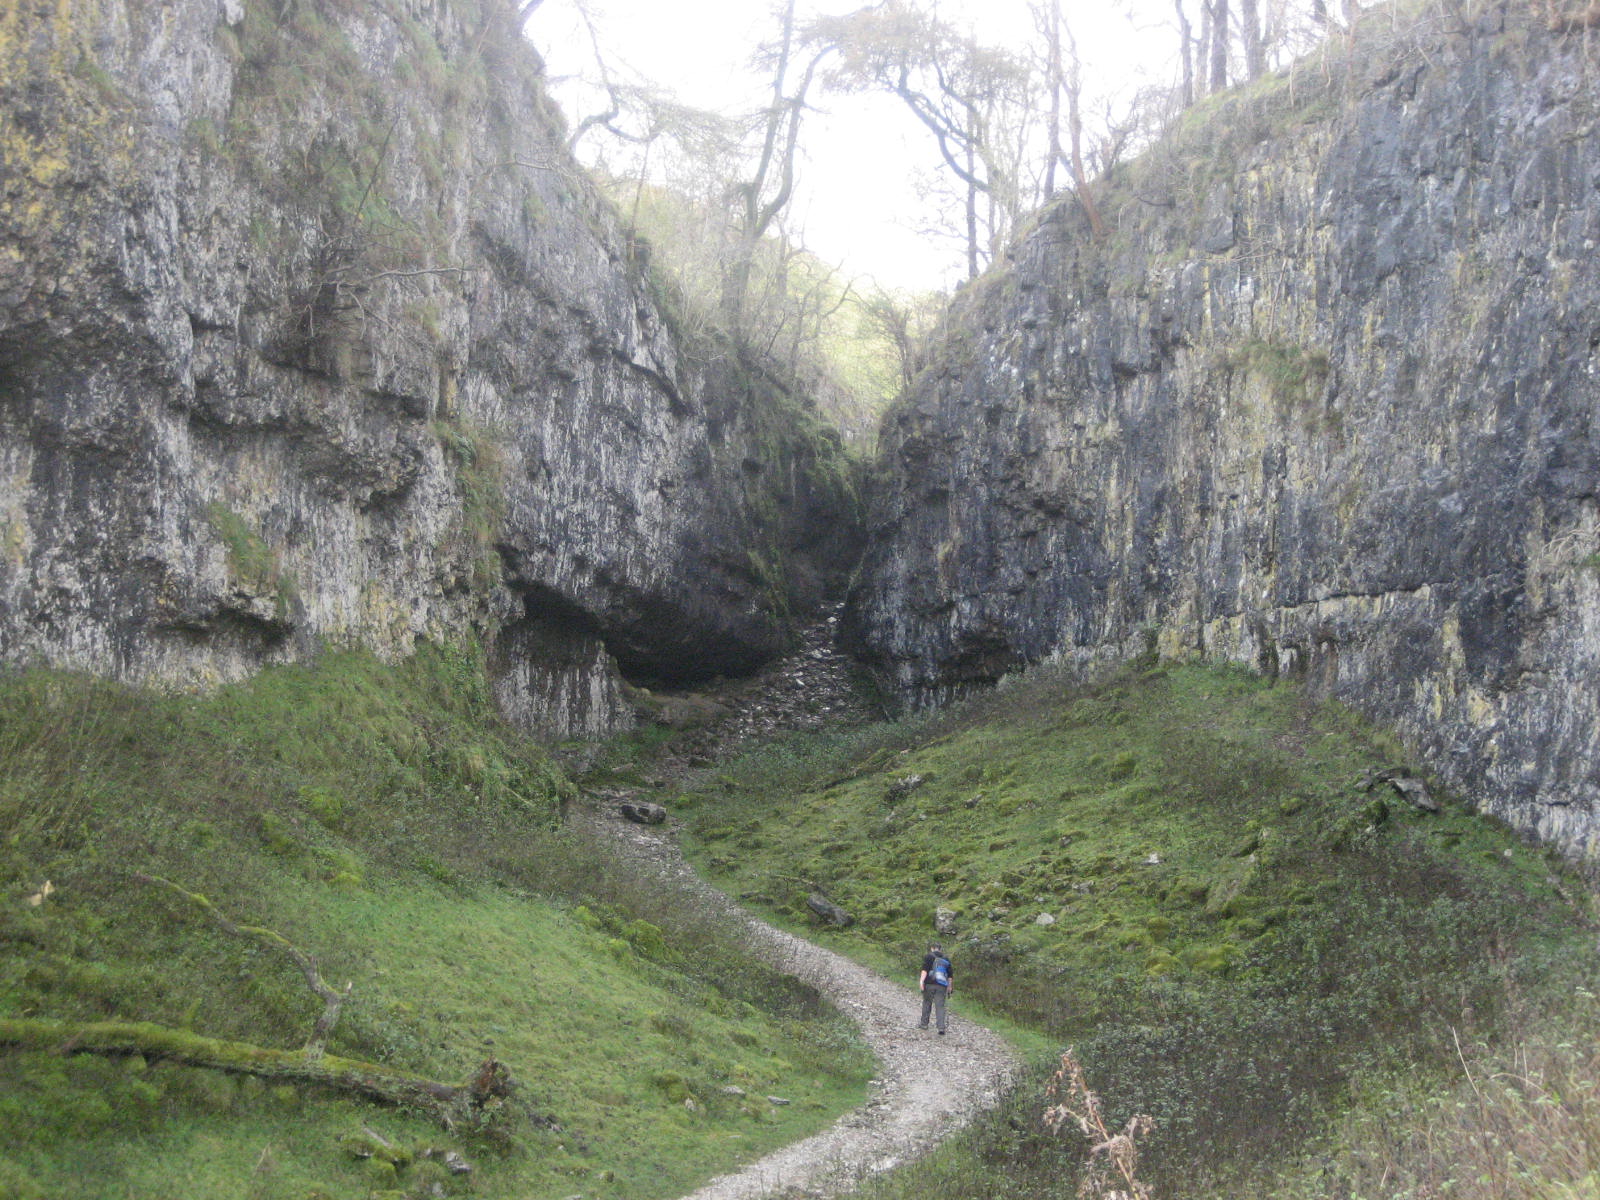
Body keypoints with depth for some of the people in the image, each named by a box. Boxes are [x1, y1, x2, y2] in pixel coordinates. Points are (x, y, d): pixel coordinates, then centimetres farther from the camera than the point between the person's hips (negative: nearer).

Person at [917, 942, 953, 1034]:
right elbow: (950, 975, 16)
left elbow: (925, 969, -11)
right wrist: (950, 987, 23)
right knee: (940, 1006, 0)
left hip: (930, 985, -2)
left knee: (927, 1003, 12)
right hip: (942, 986, 2)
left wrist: (921, 981, -16)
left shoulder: (928, 956, 3)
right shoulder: (946, 959, 15)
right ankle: (941, 1027, -11)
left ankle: (924, 1023, 21)